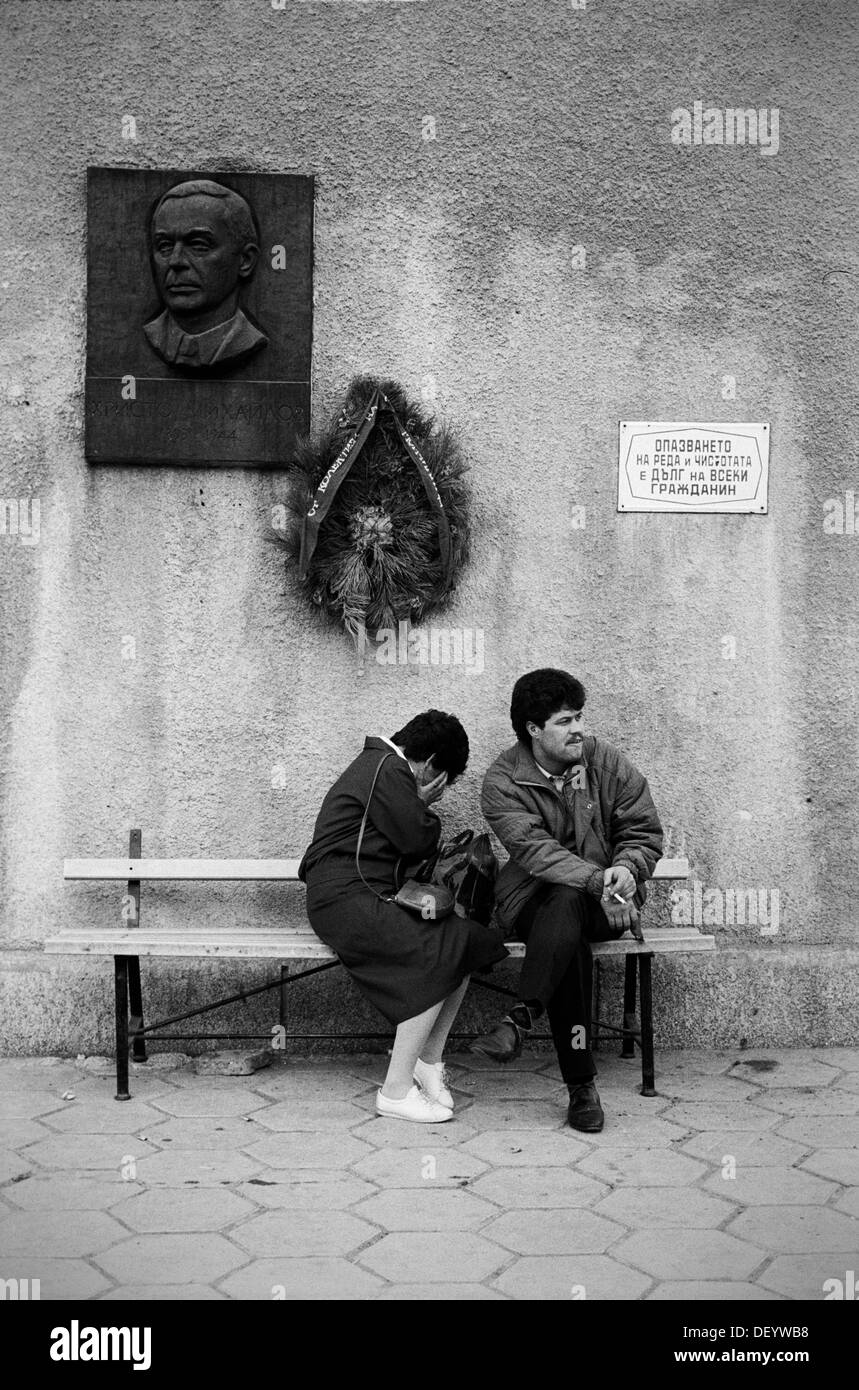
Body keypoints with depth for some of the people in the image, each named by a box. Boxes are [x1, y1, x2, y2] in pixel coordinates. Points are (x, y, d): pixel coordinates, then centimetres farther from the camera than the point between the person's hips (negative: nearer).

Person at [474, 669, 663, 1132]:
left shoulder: (609, 764, 2)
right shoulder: (502, 782, -6)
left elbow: (644, 832, 4)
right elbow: (534, 849, -21)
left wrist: (626, 868, -20)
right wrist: (597, 880, -36)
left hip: (605, 902, 1)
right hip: (532, 899, -1)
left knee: (567, 900, -36)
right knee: (569, 939, -35)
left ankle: (520, 1019, -42)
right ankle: (581, 1085, -34)